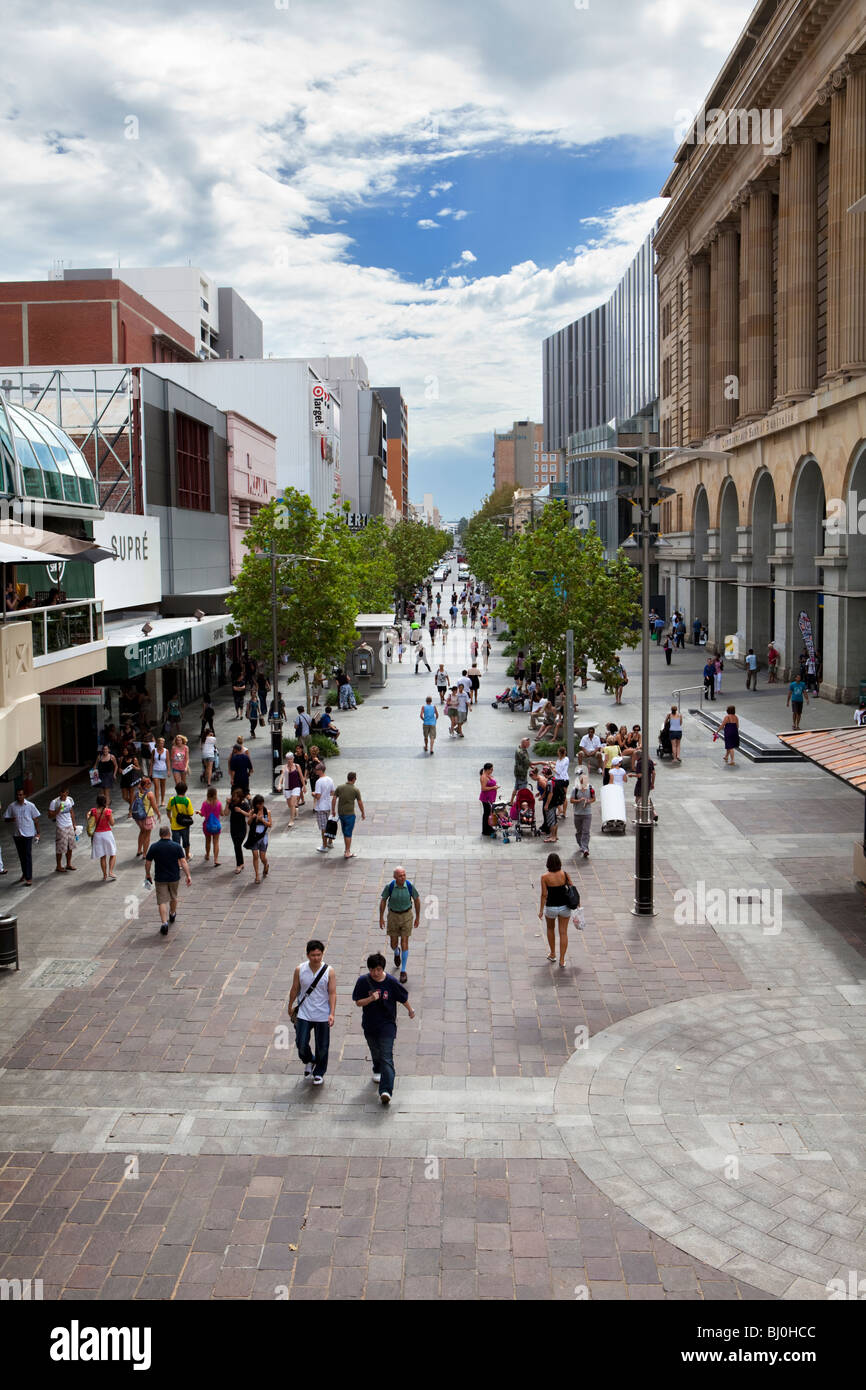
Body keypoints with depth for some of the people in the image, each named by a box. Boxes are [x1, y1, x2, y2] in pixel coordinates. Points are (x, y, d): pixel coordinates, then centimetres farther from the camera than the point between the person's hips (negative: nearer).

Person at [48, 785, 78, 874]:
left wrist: (74, 825, 15)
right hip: (61, 827, -6)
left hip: (70, 826, 6)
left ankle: (69, 864, 26)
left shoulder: (70, 799, 2)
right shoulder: (54, 802, -15)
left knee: (70, 846, 12)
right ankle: (59, 867, 14)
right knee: (60, 848, 1)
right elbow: (50, 815, -12)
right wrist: (58, 811, -28)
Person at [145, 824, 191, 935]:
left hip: (160, 878, -1)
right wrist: (188, 875, -11)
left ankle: (164, 922, -16)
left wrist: (148, 874, 15)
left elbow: (147, 863, 0)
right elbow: (183, 862, -12)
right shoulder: (177, 846, -8)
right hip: (174, 877, 1)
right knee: (173, 897, 24)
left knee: (162, 901, -2)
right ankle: (172, 914, 46)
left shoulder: (154, 847, -7)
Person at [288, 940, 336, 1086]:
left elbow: (332, 993, -10)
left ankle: (319, 1072, 31)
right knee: (301, 1044, 0)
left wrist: (332, 1013, -18)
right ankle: (309, 1062, 32)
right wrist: (290, 1007, 16)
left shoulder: (329, 971, -11)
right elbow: (295, 989, 7)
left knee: (322, 1047, 9)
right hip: (304, 1015, 1)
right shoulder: (300, 970, -7)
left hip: (322, 1016, -1)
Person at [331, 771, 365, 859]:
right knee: (348, 833, 1)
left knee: (345, 832, 17)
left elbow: (334, 799, 0)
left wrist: (333, 810, 11)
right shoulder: (355, 790, -9)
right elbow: (360, 803, -3)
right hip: (350, 814, -5)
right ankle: (347, 852, 2)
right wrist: (363, 813, 9)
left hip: (340, 813, 5)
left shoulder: (339, 787, 1)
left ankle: (347, 850, 26)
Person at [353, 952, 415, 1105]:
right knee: (375, 1052, 24)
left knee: (386, 1058, -12)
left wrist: (410, 1011, 16)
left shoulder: (391, 982, -13)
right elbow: (358, 1002, -8)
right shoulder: (363, 982, -11)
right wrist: (371, 999, -26)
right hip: (369, 1025, 3)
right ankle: (377, 1071, 55)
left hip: (387, 1025, -3)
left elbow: (403, 998, 2)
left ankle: (386, 1091, -18)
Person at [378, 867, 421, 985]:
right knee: (394, 943, 9)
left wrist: (418, 917, 4)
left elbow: (417, 900, -2)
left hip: (407, 914, -1)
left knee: (404, 943, -4)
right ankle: (397, 952, 48)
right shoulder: (389, 886, -17)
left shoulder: (410, 886, -17)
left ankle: (403, 971, 7)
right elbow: (383, 900, -3)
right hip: (393, 915, 1)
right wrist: (381, 918, -1)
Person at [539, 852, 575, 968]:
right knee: (563, 933, 10)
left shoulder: (544, 877, -16)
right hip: (564, 907, 1)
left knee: (550, 929, 26)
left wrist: (541, 910, -4)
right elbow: (572, 888, -4)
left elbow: (544, 895, -14)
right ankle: (562, 960, 11)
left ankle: (552, 954, 36)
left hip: (551, 908, -1)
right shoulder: (564, 874, -10)